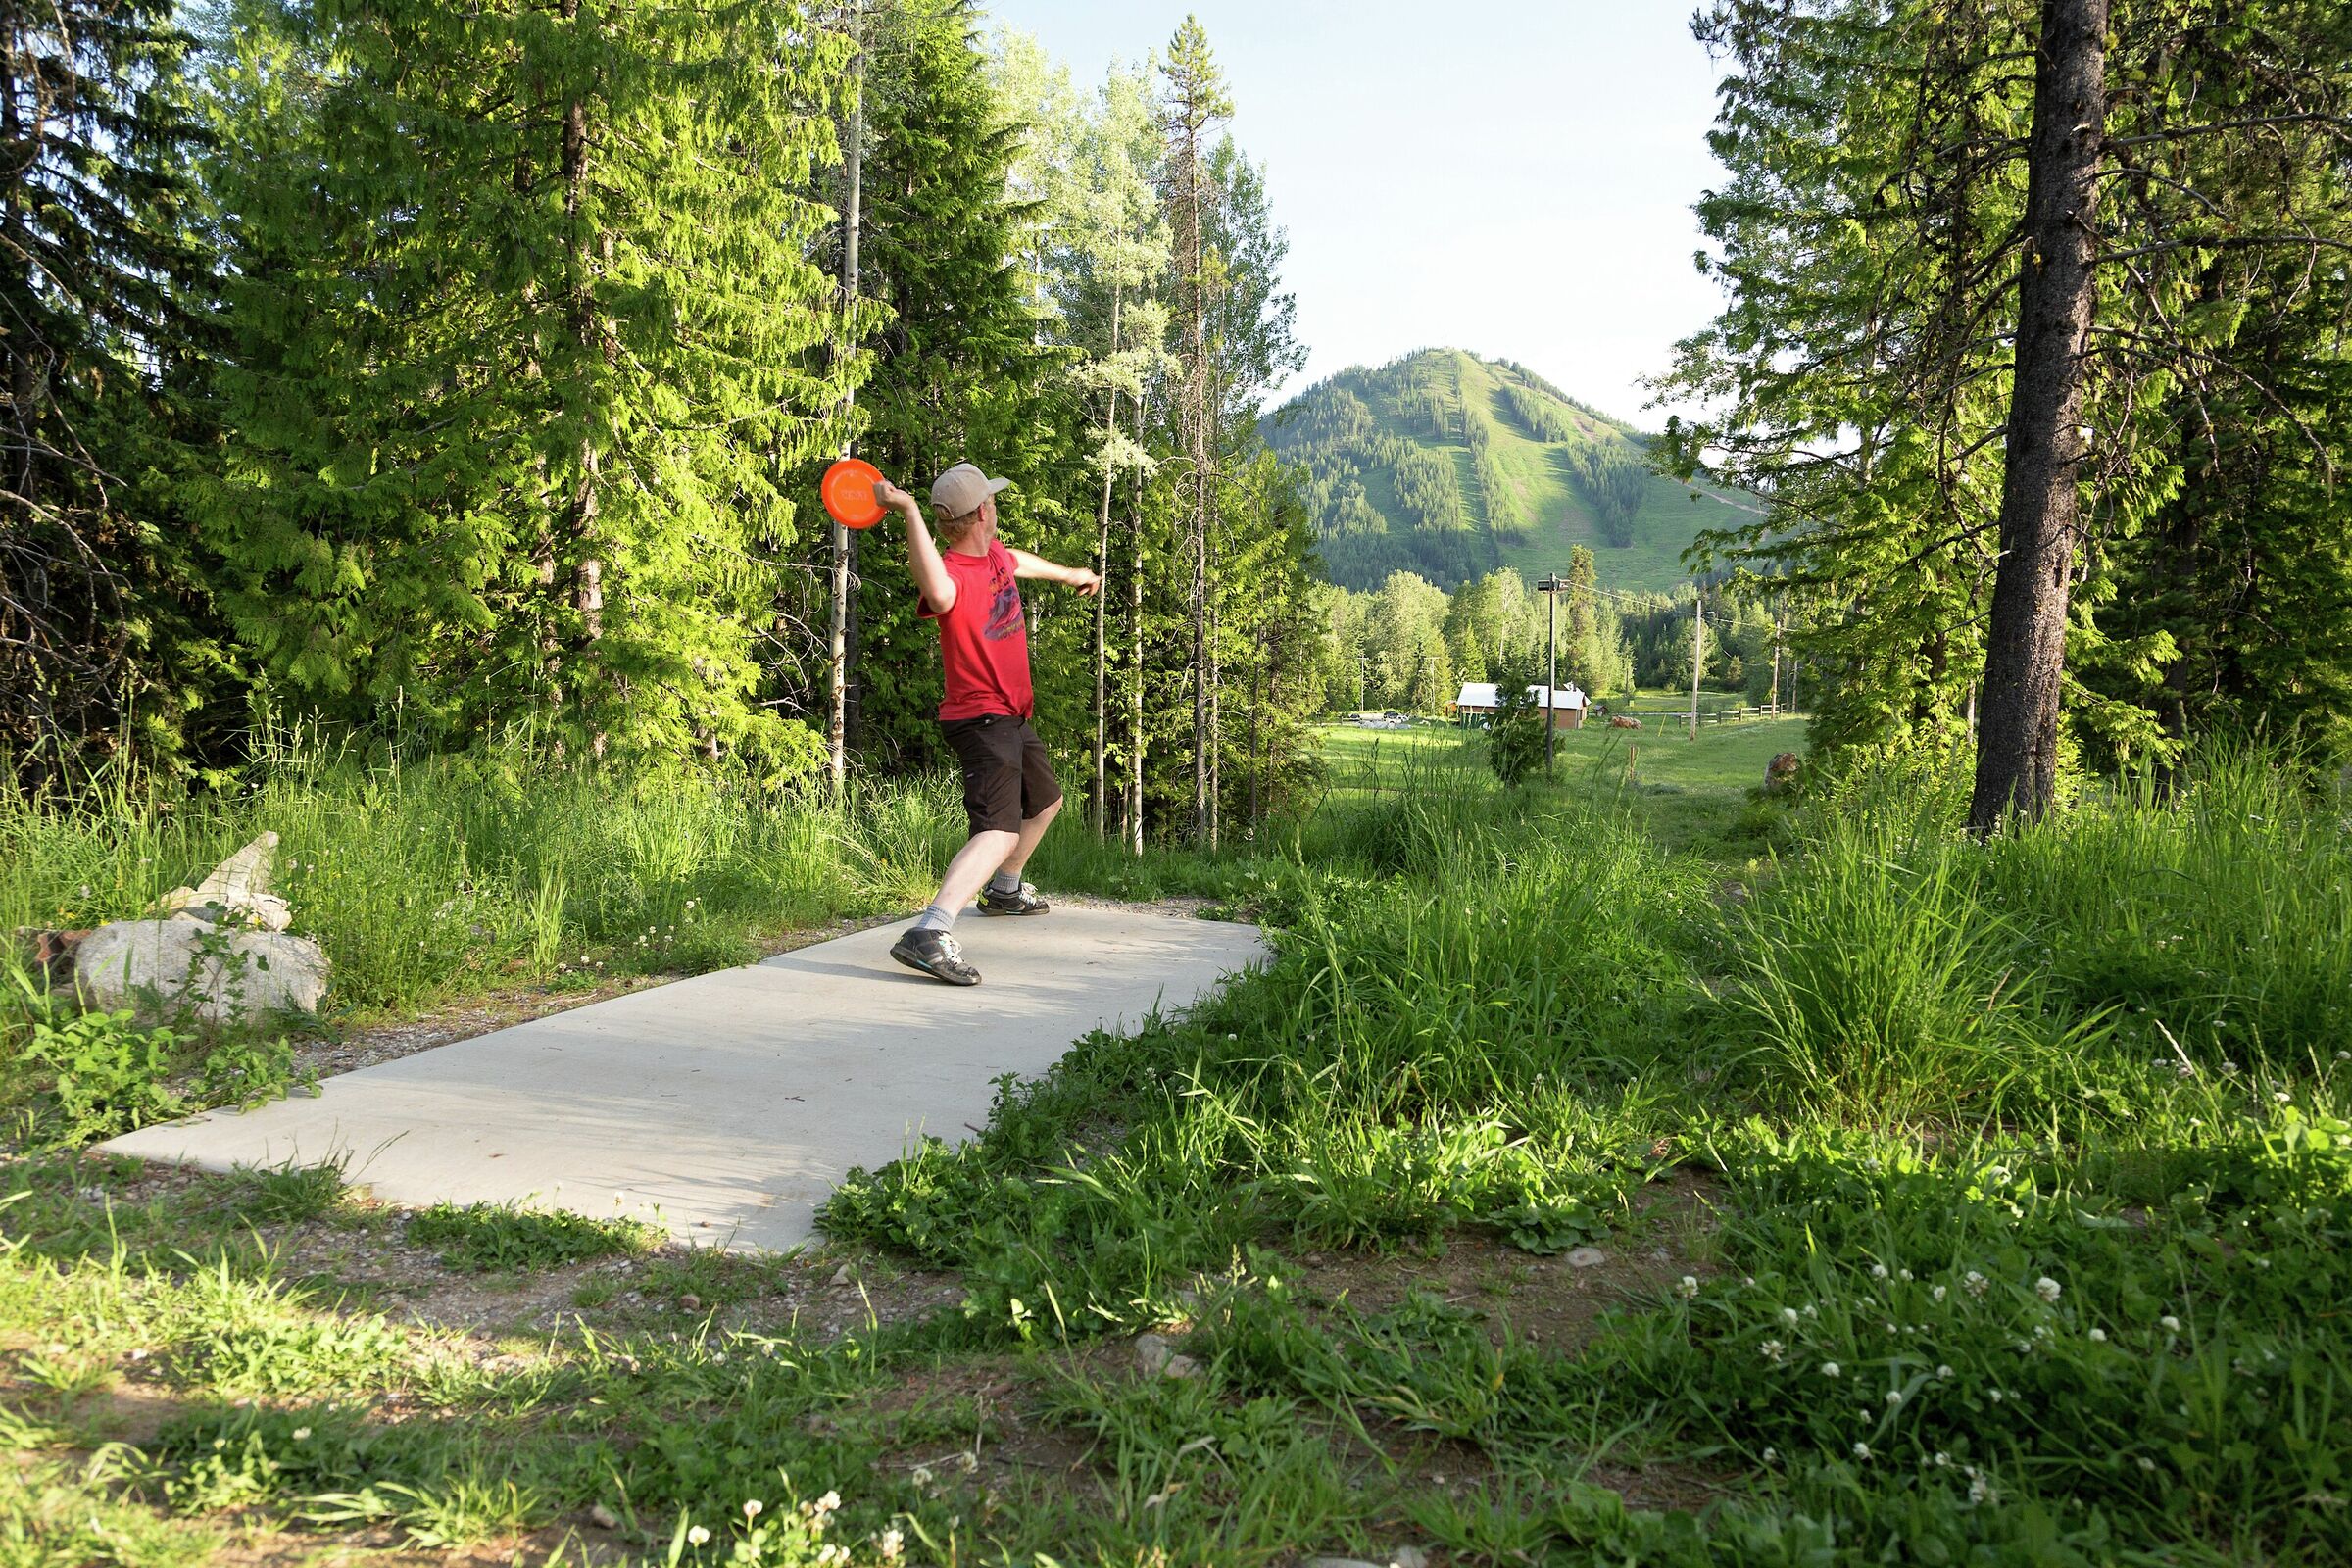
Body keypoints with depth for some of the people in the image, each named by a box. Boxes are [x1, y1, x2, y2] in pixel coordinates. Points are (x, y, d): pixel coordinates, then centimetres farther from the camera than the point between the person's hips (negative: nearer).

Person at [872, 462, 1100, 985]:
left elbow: (1019, 561, 29)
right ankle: (928, 935, -40)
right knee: (1000, 831, -28)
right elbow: (940, 595, -54)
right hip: (981, 719, -10)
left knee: (1045, 802, 31)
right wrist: (909, 512, -56)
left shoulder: (994, 552, 2)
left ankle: (1004, 889, 53)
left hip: (1013, 716, 10)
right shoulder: (954, 571, -26)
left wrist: (1070, 573, 47)